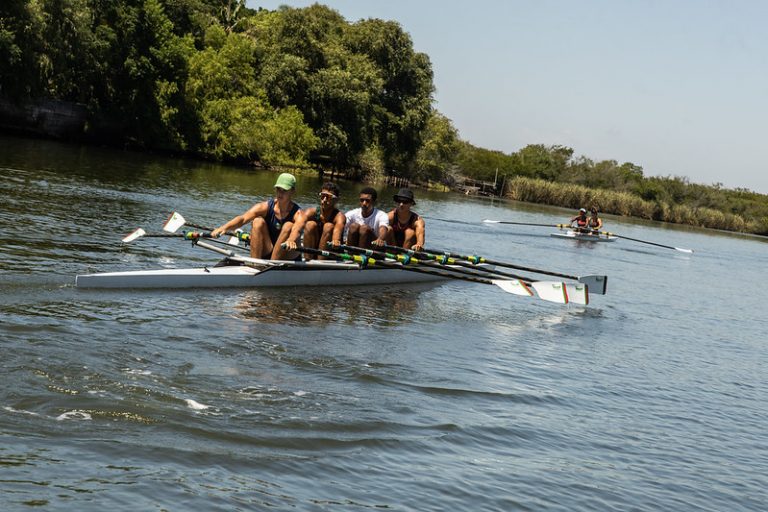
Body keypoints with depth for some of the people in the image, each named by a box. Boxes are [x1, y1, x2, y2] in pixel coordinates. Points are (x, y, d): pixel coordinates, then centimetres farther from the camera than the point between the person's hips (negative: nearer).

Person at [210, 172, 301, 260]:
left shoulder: (297, 212, -12)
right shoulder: (266, 207, -7)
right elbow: (243, 218, -23)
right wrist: (224, 227, -43)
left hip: (287, 257, -2)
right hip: (266, 254, 2)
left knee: (288, 226, -26)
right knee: (258, 221, -20)